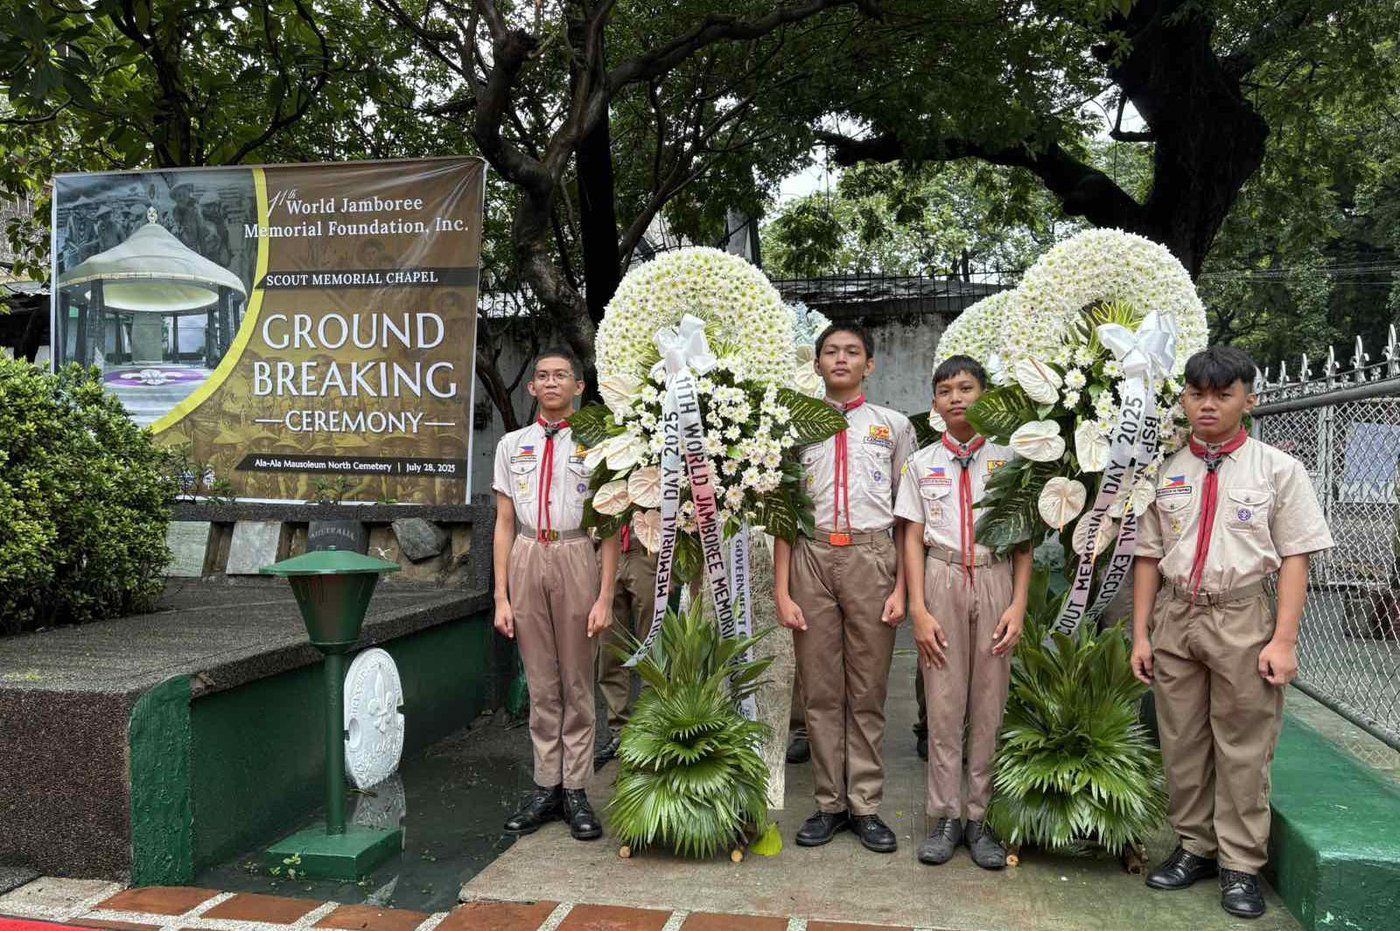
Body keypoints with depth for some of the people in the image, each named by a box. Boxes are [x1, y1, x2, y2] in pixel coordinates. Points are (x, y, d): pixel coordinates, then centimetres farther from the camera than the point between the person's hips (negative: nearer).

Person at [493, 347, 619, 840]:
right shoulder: (512, 444, 10)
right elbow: (504, 523, 10)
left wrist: (604, 597, -9)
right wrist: (501, 596, 5)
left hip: (577, 559, -3)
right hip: (527, 559, 3)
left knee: (577, 683, 4)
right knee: (540, 684, 9)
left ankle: (576, 790, 13)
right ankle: (546, 787, 18)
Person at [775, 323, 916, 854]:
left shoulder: (893, 425, 9)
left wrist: (902, 587, -3)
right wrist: (781, 591, 1)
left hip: (871, 556, -1)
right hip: (812, 556, 1)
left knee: (868, 691, 4)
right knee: (820, 691, 5)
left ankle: (866, 806, 14)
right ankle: (829, 804, 16)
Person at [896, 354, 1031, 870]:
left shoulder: (1007, 459, 3)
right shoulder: (921, 463, 5)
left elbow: (1023, 540, 3)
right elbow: (913, 539, 3)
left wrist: (1018, 604, -6)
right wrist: (918, 608, -4)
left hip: (995, 582, 0)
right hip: (942, 581, 0)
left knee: (989, 704, 3)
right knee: (943, 702, 2)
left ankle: (979, 817, 14)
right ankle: (946, 816, 13)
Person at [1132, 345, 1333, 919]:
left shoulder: (1278, 470, -3)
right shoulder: (1166, 472, 4)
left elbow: (1295, 559, -5)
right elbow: (1148, 558, 7)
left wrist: (1283, 640, -12)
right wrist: (1140, 634, 5)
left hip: (1243, 620, -3)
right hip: (1174, 618, 3)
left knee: (1242, 747, 4)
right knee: (1181, 744, 11)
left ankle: (1240, 863, 17)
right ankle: (1194, 847, 27)